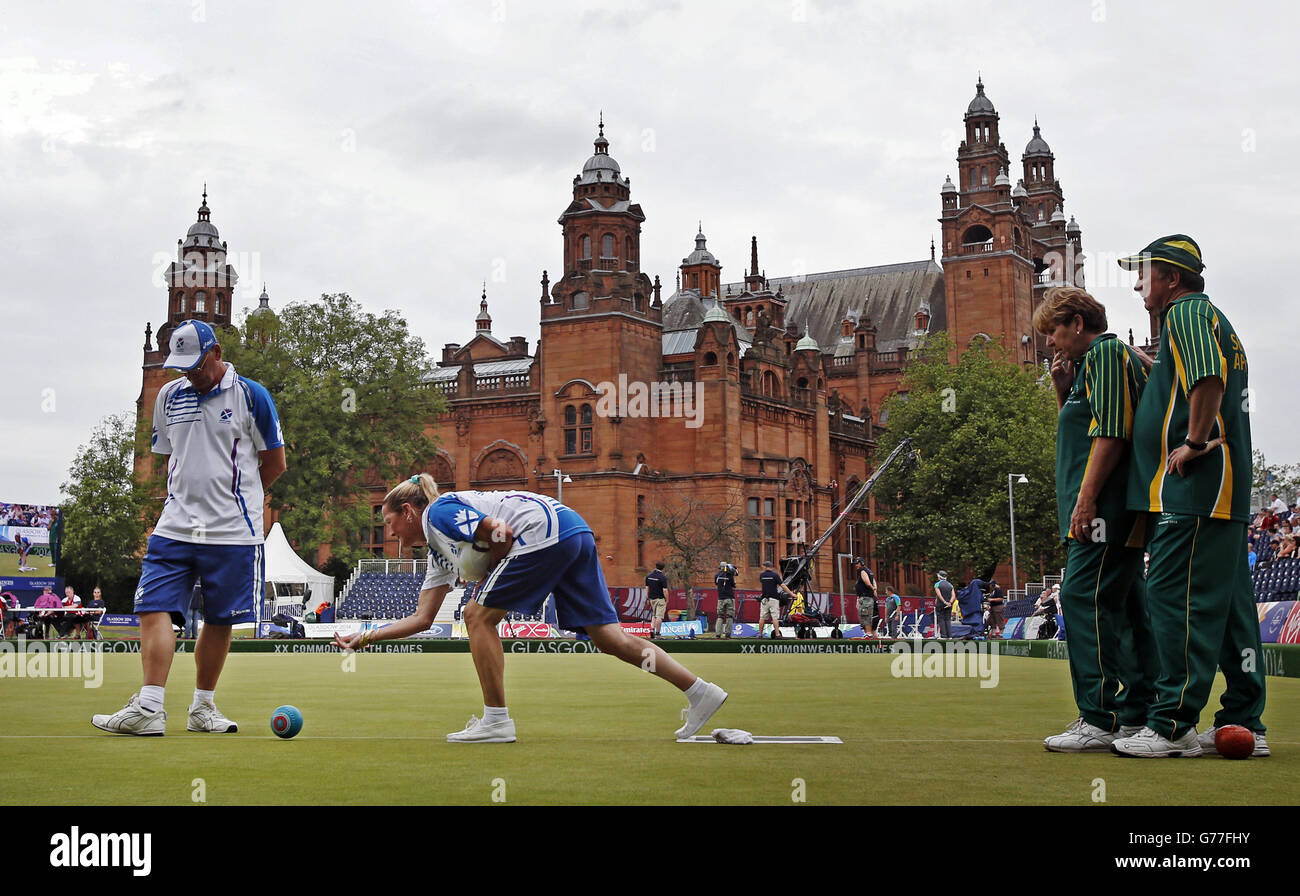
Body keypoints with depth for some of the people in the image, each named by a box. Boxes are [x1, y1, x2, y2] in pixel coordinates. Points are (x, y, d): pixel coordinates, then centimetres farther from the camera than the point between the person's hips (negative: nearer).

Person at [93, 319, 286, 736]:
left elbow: (275, 462, 5)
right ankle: (149, 708, -12)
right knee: (155, 608, -11)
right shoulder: (168, 396, 11)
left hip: (232, 530, -3)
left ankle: (202, 707, 16)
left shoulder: (251, 395, -2)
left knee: (219, 620, 4)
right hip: (175, 526, 3)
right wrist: (188, 495, 11)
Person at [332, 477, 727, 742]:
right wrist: (364, 637, 27)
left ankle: (496, 720, 0)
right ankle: (701, 691, 2)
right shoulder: (437, 550, 28)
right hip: (576, 535, 10)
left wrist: (487, 579, 3)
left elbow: (499, 532, -12)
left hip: (545, 530, -10)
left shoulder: (438, 511, 0)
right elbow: (422, 618, 27)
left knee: (478, 615, -3)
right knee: (608, 636, 5)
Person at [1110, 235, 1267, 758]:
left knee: (1177, 599, -10)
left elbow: (1209, 381, -24)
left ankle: (1172, 726, -9)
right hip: (1227, 490, 11)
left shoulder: (1187, 313, -7)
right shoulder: (1213, 318, 25)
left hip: (1194, 486, -11)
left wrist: (1195, 443, -18)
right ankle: (1244, 725, 14)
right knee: (1228, 605, 10)